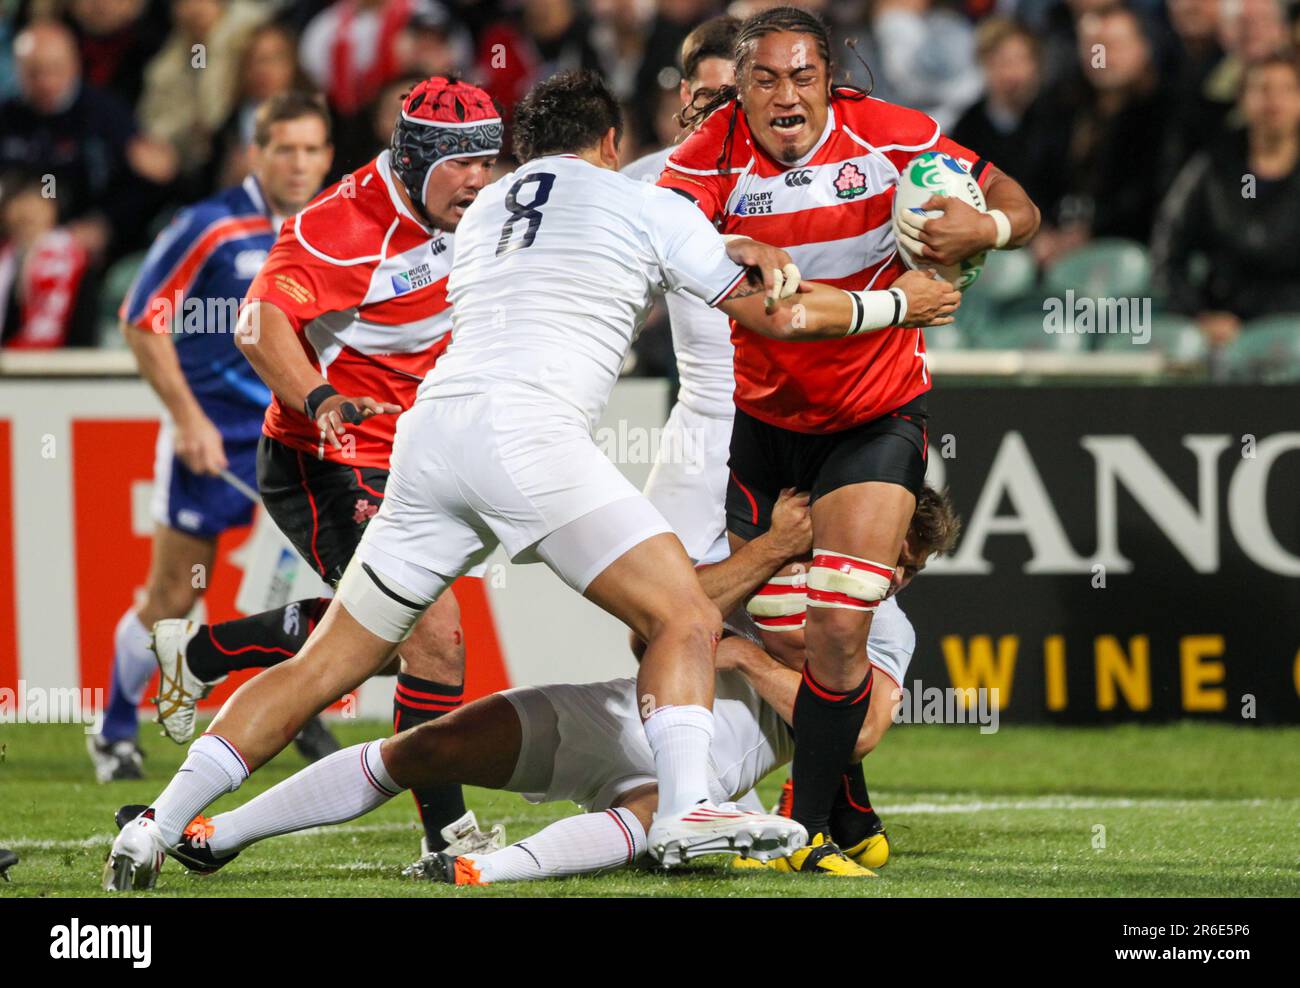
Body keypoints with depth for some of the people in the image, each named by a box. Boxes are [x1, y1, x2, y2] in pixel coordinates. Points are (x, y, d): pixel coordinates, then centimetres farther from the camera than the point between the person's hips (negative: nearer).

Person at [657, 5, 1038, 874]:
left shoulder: (887, 135, -13)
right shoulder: (715, 150, -14)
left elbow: (1019, 209, -5)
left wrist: (984, 228, -29)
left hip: (875, 417, -1)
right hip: (753, 407, 1)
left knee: (840, 630, -12)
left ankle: (812, 828, 2)